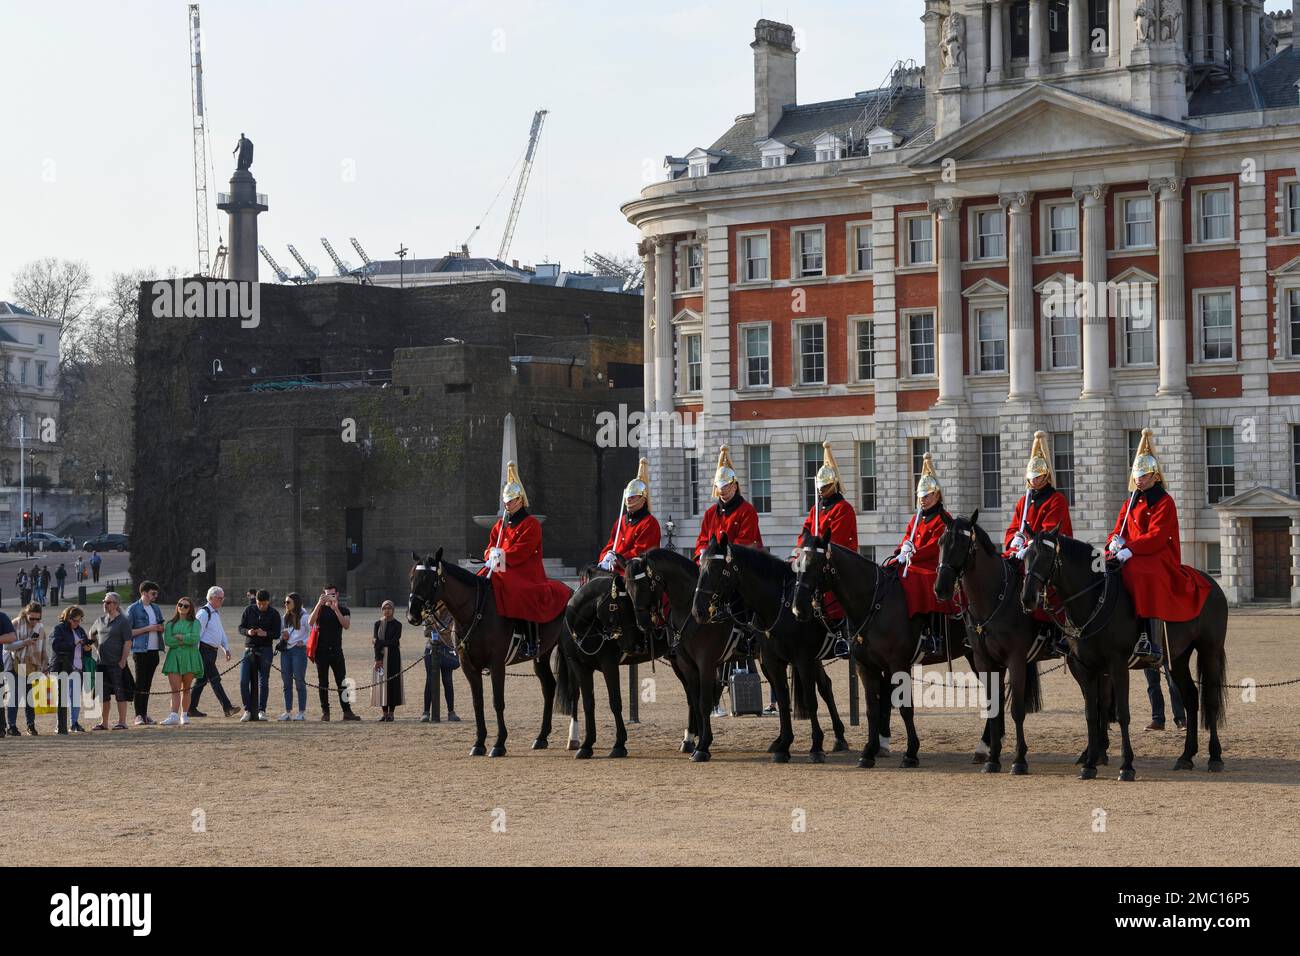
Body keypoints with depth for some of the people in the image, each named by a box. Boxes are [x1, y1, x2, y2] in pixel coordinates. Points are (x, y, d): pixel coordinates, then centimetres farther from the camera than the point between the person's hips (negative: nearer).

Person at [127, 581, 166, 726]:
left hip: (154, 650, 6)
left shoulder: (156, 609, 16)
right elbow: (128, 632, -9)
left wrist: (161, 628, 2)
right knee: (140, 683, -6)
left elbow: (162, 626, 26)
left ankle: (144, 714, 13)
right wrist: (147, 629, -16)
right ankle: (138, 715, -6)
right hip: (140, 650, -6)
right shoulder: (133, 609, -4)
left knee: (147, 683, 9)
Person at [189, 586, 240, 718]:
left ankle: (192, 708, 18)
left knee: (202, 680, 12)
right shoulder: (203, 613, -12)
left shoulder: (216, 613, 19)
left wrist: (226, 648, 20)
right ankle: (227, 708, -18)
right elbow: (196, 633, -16)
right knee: (214, 679, -12)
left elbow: (221, 632, 27)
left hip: (213, 651, 10)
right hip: (204, 650, -10)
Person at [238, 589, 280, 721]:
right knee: (244, 681, -6)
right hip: (249, 649, 1)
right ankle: (248, 710, 2)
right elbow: (240, 628, 6)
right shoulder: (249, 611, 4)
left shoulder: (274, 615, 0)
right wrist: (248, 632, -16)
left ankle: (261, 710, 6)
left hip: (265, 650, -1)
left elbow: (277, 634, -2)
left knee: (263, 681, -1)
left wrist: (266, 634, -22)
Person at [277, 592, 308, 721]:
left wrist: (303, 642, -12)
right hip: (285, 650, 6)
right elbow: (280, 633, 22)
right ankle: (288, 711, 10)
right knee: (287, 682, 5)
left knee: (299, 681, -4)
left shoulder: (303, 618, -4)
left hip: (298, 650, -6)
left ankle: (302, 712, 1)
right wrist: (282, 638, 1)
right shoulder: (284, 618, 15)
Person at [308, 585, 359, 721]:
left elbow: (346, 625, -11)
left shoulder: (343, 610, 8)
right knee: (323, 683, 1)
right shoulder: (319, 608, 7)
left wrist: (336, 609, -19)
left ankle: (347, 711, -4)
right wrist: (319, 604, -20)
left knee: (342, 681, -3)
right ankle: (325, 711, 4)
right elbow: (310, 623, -11)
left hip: (336, 650, 0)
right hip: (321, 651, 0)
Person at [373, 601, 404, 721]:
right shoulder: (378, 624, 8)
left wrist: (381, 643, -10)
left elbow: (394, 641, -9)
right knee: (382, 682, 1)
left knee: (392, 682, -4)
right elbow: (376, 642, -1)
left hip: (393, 656, -2)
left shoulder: (397, 624, 1)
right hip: (380, 656, 2)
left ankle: (391, 713, 0)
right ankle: (384, 712, 7)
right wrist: (378, 659, -11)